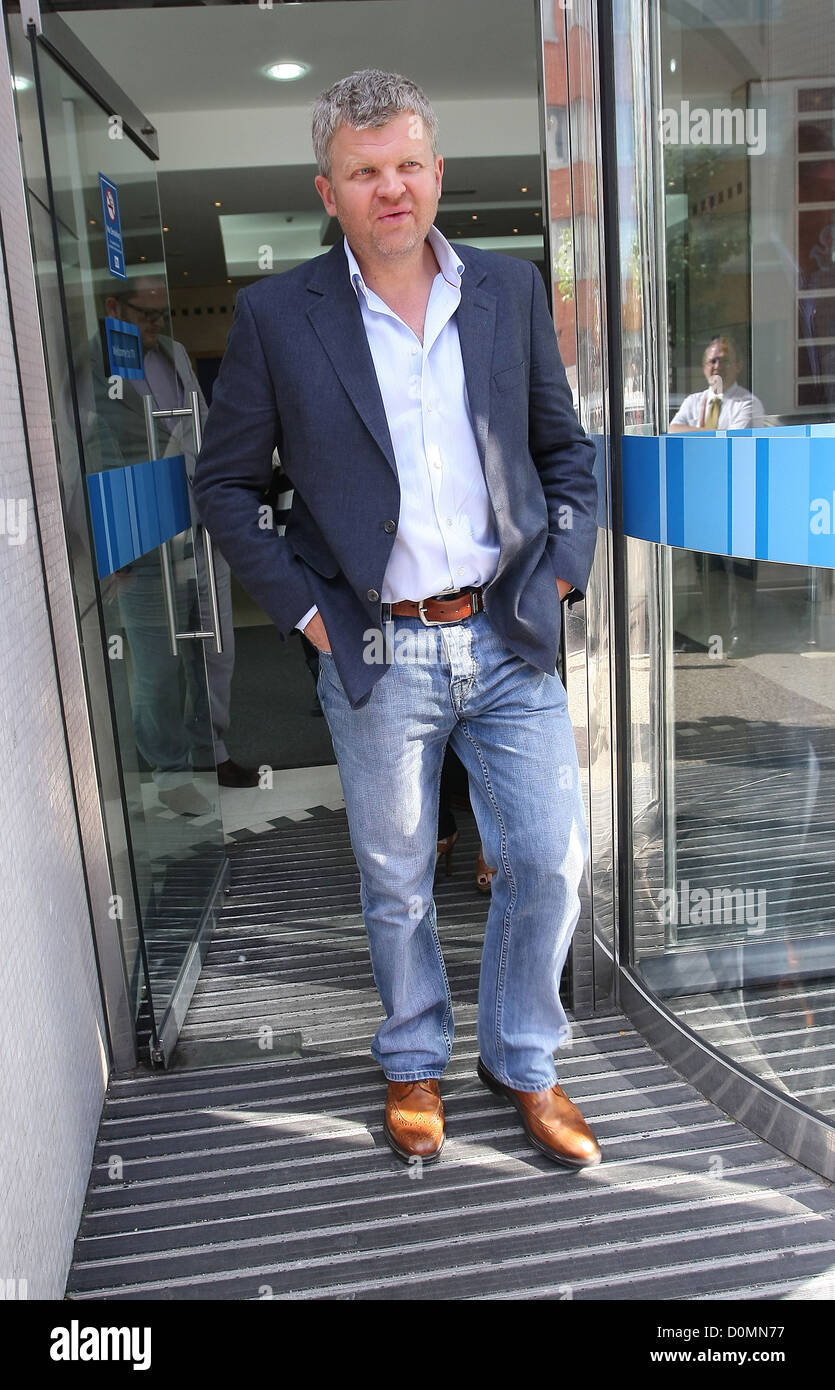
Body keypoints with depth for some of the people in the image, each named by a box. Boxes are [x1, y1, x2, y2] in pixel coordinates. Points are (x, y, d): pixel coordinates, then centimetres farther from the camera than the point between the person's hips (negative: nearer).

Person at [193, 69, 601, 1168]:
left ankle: (523, 1059, 33)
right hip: (378, 654, -2)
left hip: (509, 637, 2)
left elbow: (567, 447, 14)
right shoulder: (276, 315, -1)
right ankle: (413, 1063, 38)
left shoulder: (512, 290, 7)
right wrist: (302, 610, -4)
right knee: (395, 881, 12)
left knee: (550, 860, 6)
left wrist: (561, 571, 2)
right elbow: (223, 482, 3)